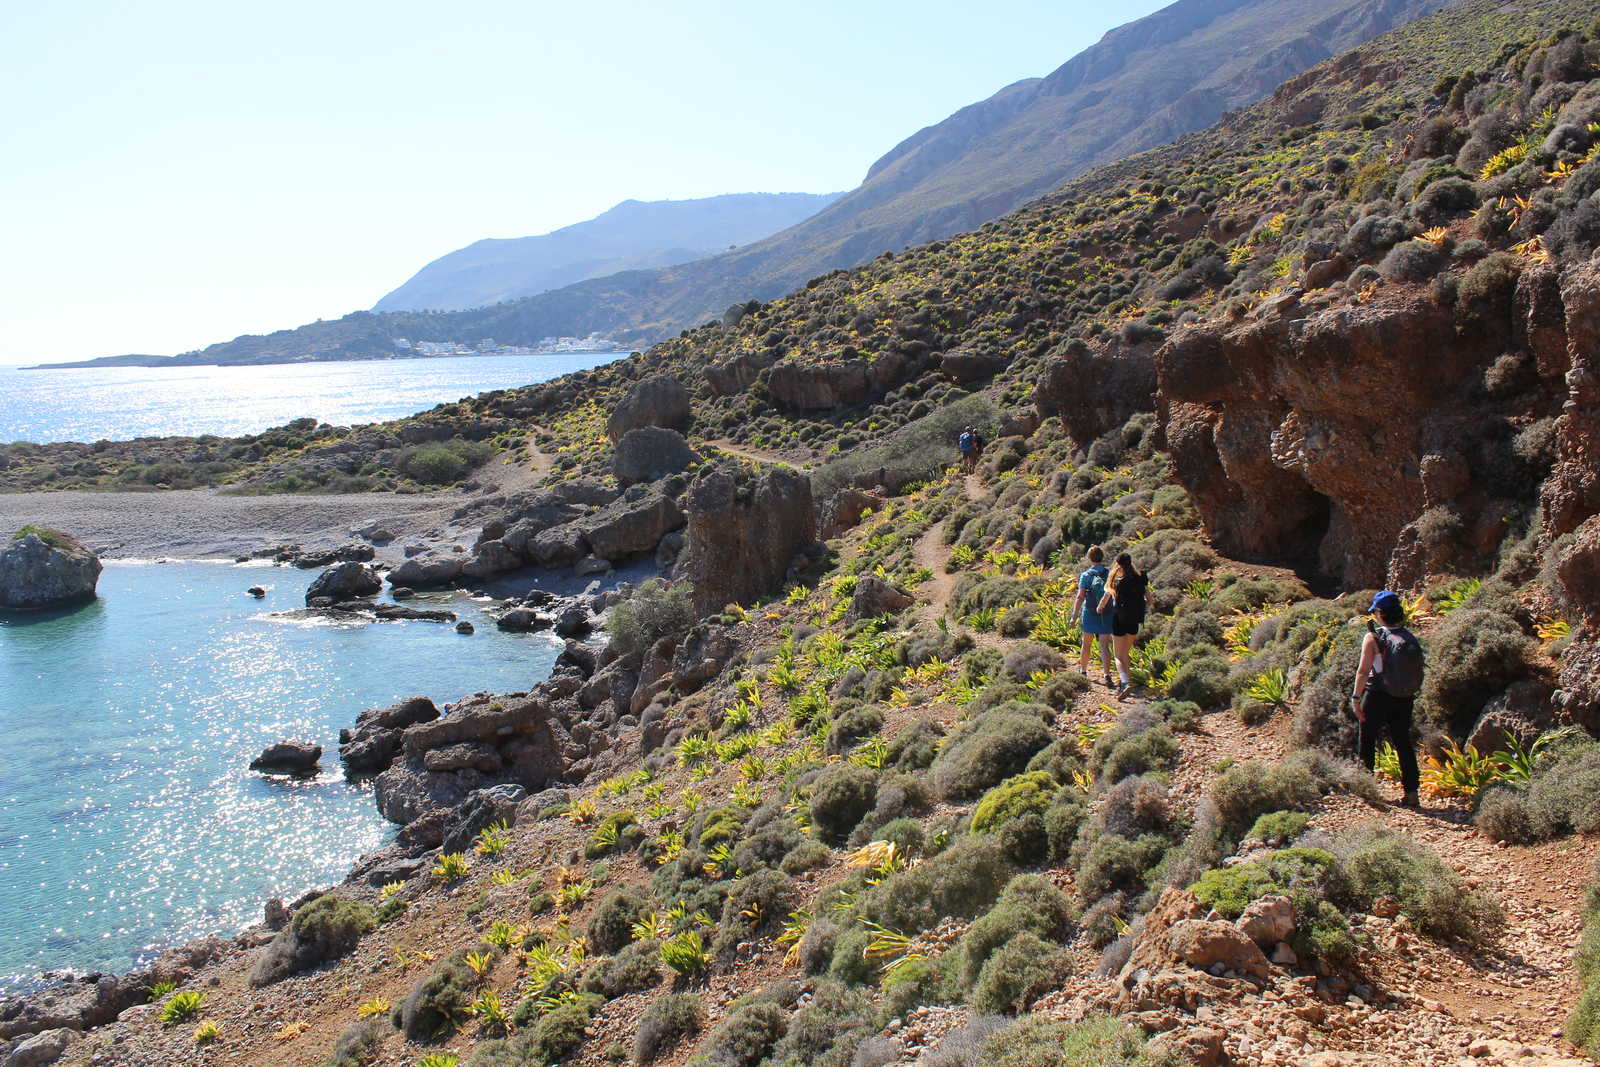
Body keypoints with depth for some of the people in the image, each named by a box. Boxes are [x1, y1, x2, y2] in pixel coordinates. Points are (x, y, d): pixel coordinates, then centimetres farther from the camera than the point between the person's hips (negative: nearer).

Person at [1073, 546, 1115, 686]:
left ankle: (1083, 670, 29)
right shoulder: (1110, 575, -3)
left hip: (1089, 615, -1)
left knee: (1087, 644, 15)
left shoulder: (1086, 575, -8)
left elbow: (1080, 597, -12)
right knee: (1105, 646, 0)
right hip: (1106, 616, 1)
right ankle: (1107, 675, -12)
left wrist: (1074, 616, -10)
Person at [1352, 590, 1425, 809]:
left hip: (1377, 697, -4)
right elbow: (1417, 670, 6)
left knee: (1367, 741, 12)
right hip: (1404, 698, 4)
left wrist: (1356, 697, -11)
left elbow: (1363, 671, -16)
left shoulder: (1373, 638, -13)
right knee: (1403, 743, 12)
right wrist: (1413, 692, 17)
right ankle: (1411, 791, 10)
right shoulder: (1410, 638, 1)